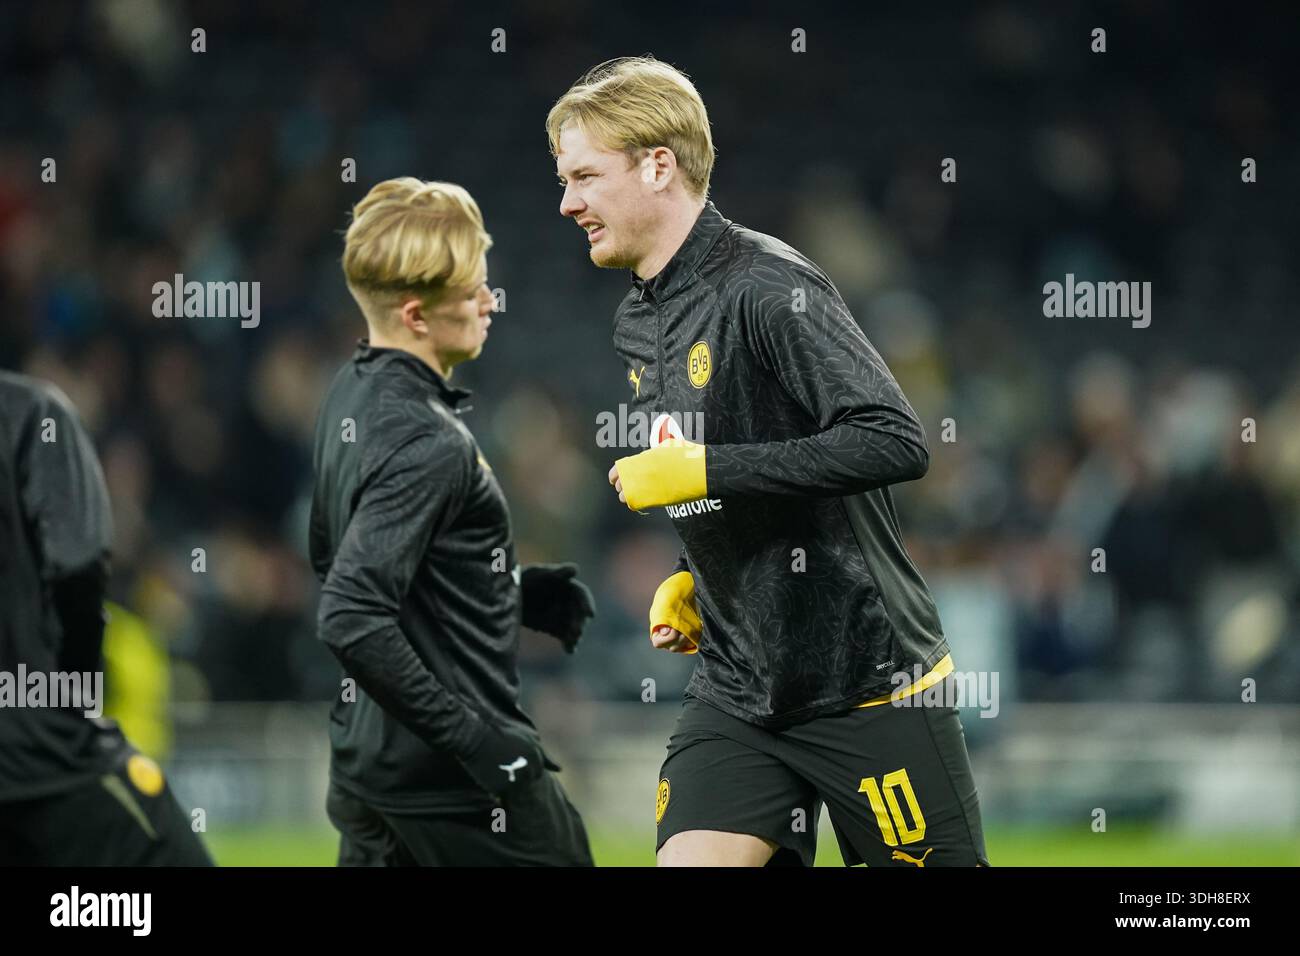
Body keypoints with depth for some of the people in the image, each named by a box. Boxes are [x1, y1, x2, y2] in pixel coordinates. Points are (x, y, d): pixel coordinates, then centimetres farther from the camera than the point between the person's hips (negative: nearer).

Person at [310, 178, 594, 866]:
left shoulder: (352, 396, 7)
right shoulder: (428, 444, -22)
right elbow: (351, 622, -29)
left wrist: (514, 591, 18)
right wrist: (470, 737, -24)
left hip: (367, 754, 9)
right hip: (457, 782, -9)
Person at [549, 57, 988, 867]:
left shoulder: (766, 288, -16)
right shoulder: (638, 323, 11)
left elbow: (897, 443, -28)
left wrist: (703, 471, -26)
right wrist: (694, 584, 8)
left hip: (868, 677, -7)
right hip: (738, 693, 7)